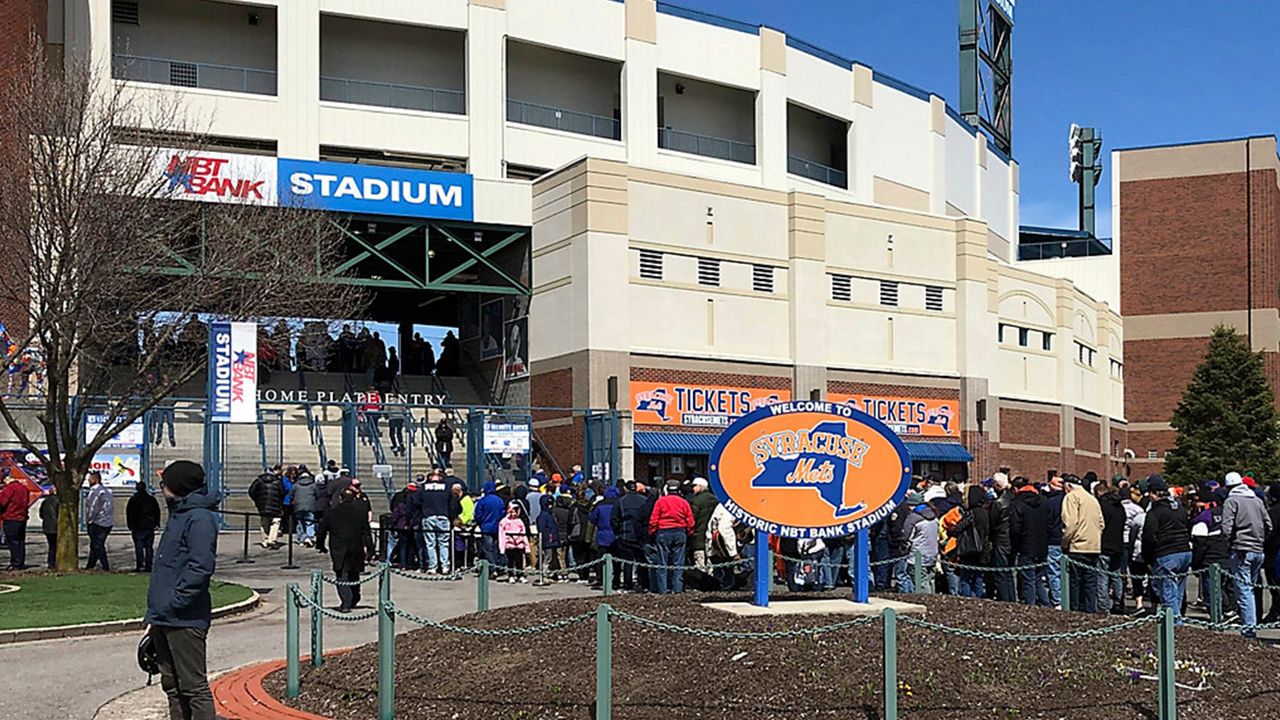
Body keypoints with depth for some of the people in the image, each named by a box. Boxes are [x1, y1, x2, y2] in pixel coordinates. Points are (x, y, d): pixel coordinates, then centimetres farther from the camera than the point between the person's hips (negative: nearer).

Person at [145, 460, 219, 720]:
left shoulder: (200, 518, -12)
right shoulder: (176, 516, 19)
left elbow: (200, 568, -21)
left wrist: (172, 604, -21)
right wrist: (154, 614, 18)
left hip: (185, 620, -10)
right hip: (164, 620, 10)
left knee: (194, 686, -6)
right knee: (171, 685, 15)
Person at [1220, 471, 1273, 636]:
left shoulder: (1231, 501, -5)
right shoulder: (1257, 500, 13)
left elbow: (1226, 529, -14)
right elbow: (1269, 526, 12)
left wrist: (1232, 540, 4)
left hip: (1241, 550, -6)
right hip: (1259, 550, 6)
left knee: (1243, 589, -5)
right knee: (1250, 588, 16)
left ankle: (1249, 627, -10)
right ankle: (1252, 623, 19)